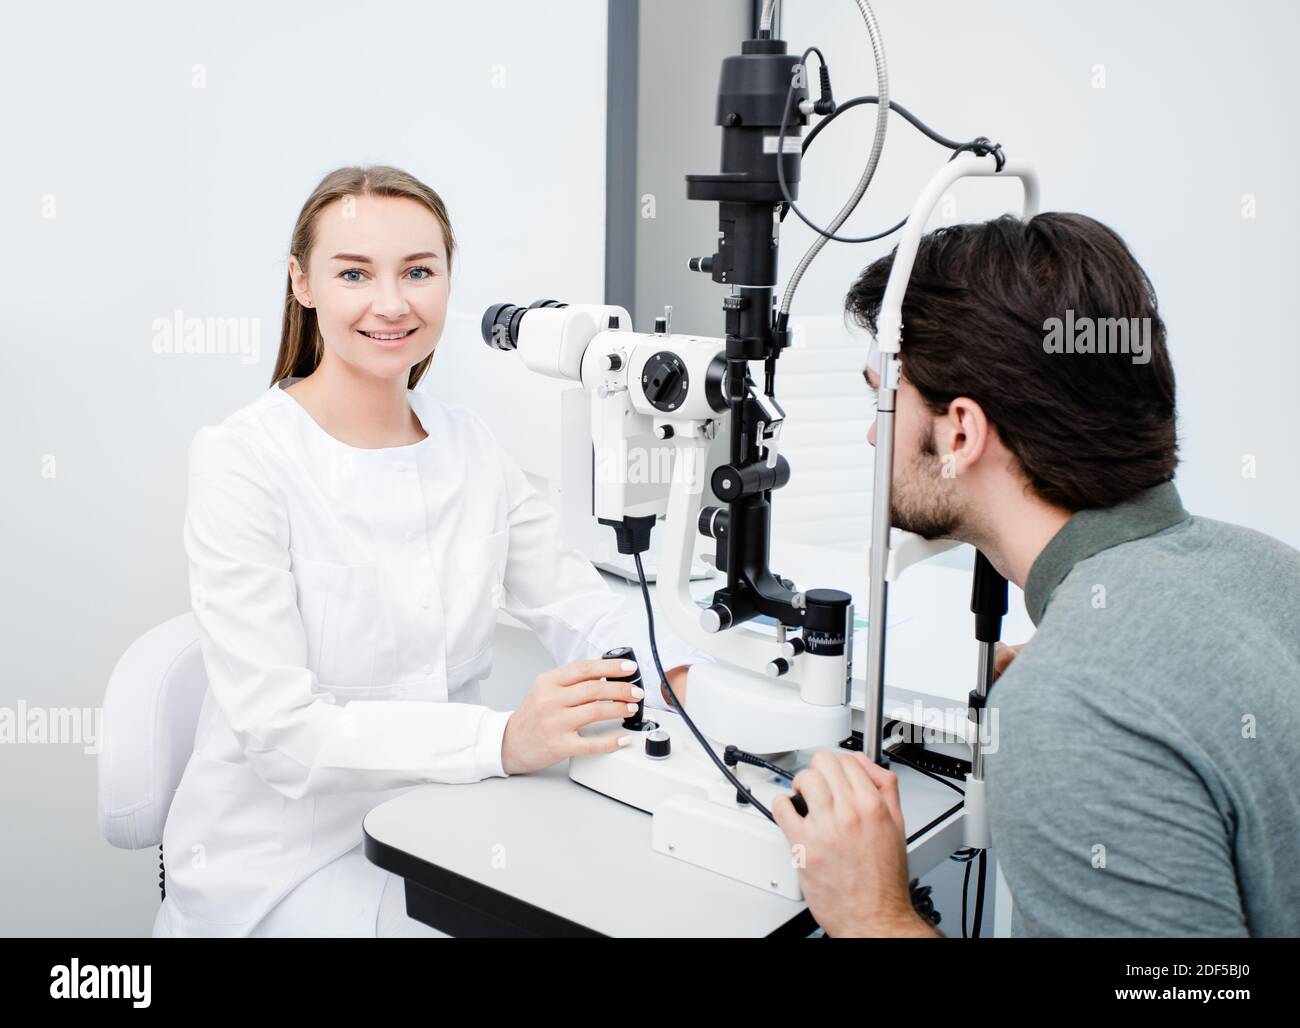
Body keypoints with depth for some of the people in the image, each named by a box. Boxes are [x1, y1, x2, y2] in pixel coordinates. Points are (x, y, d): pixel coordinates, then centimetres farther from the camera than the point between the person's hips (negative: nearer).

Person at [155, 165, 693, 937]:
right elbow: (280, 726, -21)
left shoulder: (472, 448, 4)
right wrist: (503, 739, -35)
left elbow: (580, 607, -1)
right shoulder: (241, 462, -14)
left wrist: (676, 666, -24)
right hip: (289, 857, -5)